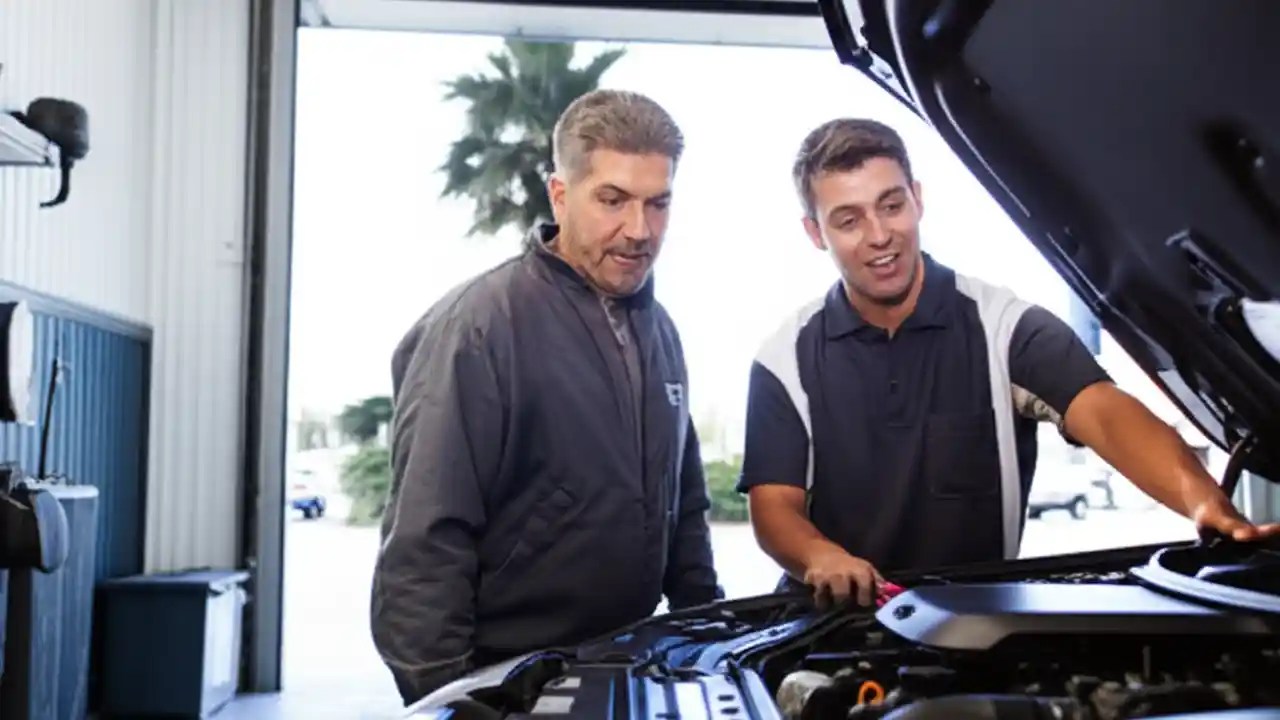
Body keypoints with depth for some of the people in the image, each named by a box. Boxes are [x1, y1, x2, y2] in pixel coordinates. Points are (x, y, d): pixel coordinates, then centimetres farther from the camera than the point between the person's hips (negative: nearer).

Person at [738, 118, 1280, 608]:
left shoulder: (1004, 326, -5)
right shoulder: (786, 360, 1)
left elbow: (1105, 412, -20)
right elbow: (773, 506, -3)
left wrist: (1207, 504, -40)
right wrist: (820, 556, -28)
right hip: (834, 617, 0)